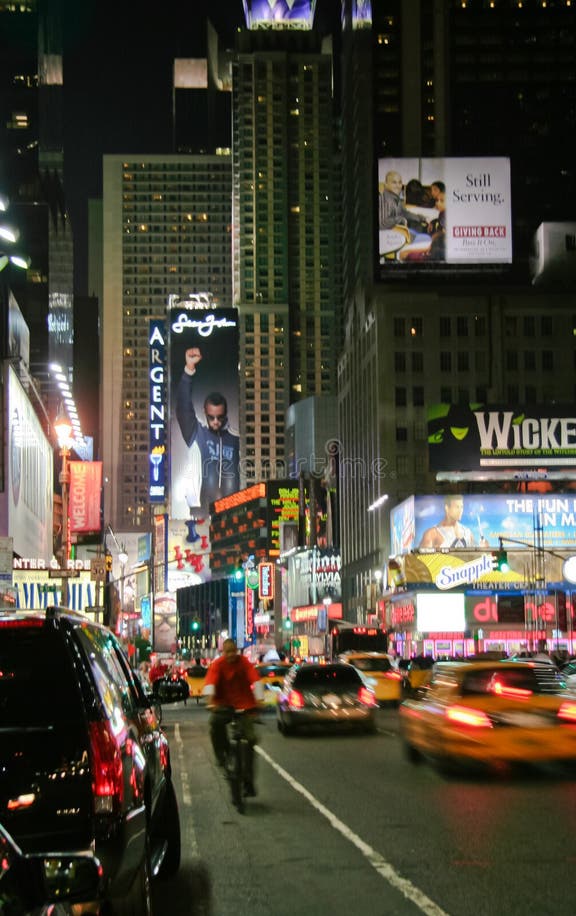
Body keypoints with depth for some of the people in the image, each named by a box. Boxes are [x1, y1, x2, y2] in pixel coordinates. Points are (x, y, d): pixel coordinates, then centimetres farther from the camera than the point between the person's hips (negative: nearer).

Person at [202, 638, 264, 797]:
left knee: (248, 742, -4)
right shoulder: (217, 664, -10)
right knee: (215, 721, -33)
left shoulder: (245, 662, -9)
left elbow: (255, 681, -17)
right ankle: (221, 755, -10)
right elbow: (210, 683, -22)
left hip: (245, 705, 0)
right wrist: (210, 701, -40)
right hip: (224, 704, 0)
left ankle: (248, 783, 5)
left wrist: (259, 700, -33)